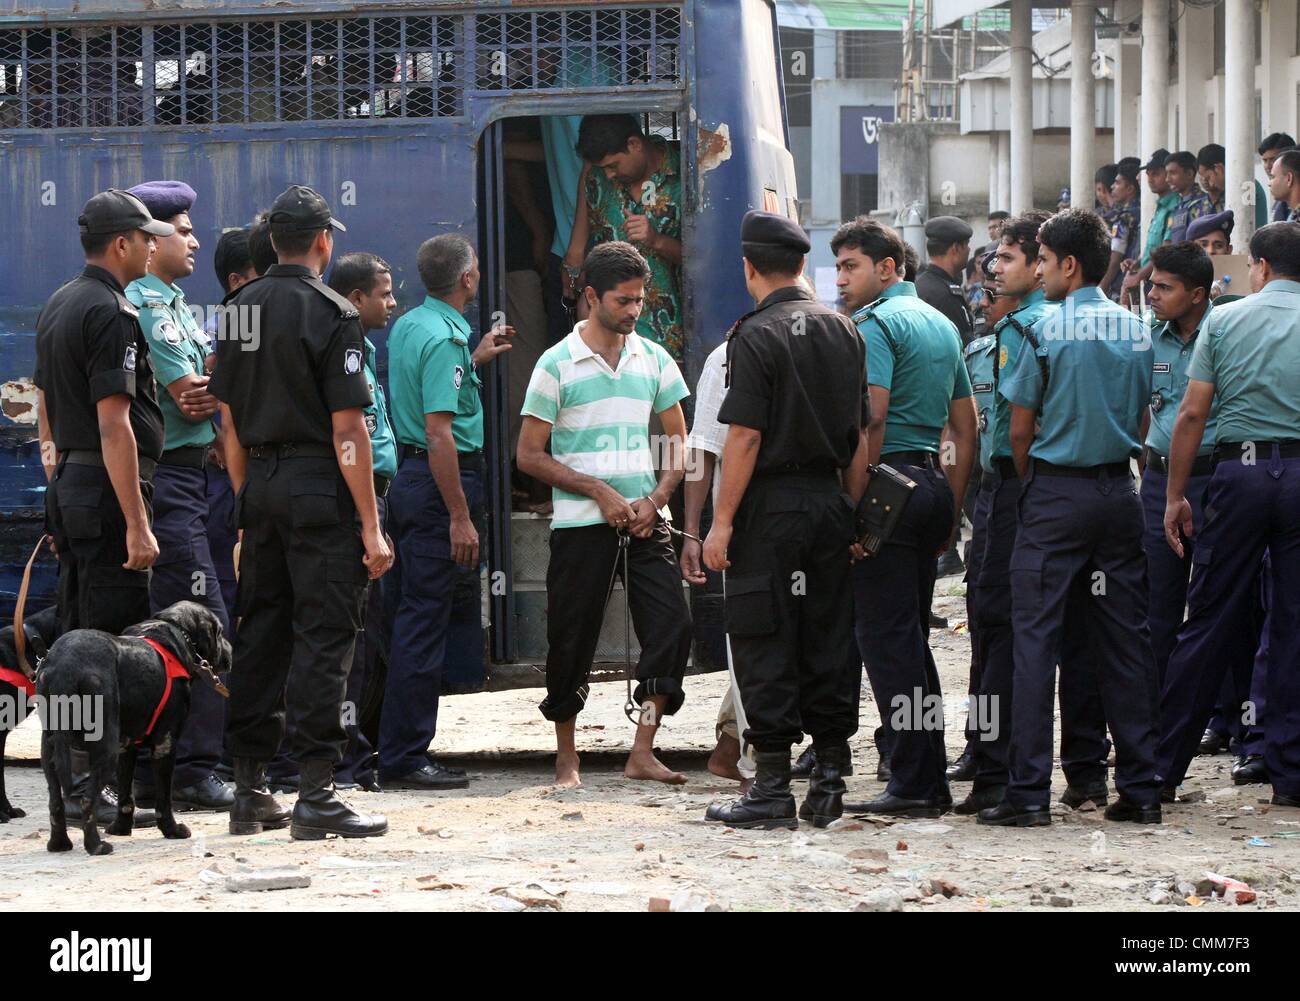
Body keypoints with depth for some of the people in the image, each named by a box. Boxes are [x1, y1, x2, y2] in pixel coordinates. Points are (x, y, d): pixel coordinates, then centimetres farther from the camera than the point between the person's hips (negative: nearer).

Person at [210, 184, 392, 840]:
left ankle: (249, 791, 14)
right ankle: (315, 794, -8)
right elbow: (347, 428, -14)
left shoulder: (238, 311, 9)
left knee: (260, 632, 11)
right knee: (323, 637, -5)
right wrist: (371, 525, -11)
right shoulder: (330, 313, -10)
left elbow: (229, 421, 13)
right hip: (319, 490, -6)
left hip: (260, 489, 6)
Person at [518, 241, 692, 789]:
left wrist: (653, 501, -4)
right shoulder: (557, 365, -3)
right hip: (581, 523, -3)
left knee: (671, 625, -9)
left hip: (645, 519, 3)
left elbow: (678, 443, 14)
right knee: (572, 638, 0)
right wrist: (600, 493, -11)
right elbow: (530, 455, -3)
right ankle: (566, 758, 15)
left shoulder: (654, 359, 9)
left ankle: (642, 752, -5)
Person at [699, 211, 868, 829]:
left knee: (764, 646, -2)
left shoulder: (756, 336, -11)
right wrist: (852, 513, 15)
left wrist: (722, 521, -13)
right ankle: (828, 783, 12)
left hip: (771, 502, -6)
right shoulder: (843, 331, 9)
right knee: (830, 641, 9)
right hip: (831, 500, 6)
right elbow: (860, 435, 10)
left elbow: (745, 436, -16)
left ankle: (773, 790, -2)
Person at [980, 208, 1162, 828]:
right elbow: (1140, 416, 13)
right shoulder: (1136, 330, 5)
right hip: (1119, 492, 5)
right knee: (1124, 638, 8)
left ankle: (1029, 790, -6)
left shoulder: (1050, 329, -10)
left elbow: (1020, 430, -5)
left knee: (1035, 636, -2)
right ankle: (1140, 787, 8)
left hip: (1057, 495, -5)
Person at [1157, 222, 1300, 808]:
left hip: (1239, 471, 0)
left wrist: (1175, 496, 6)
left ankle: (1163, 766, 9)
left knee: (1208, 623, 6)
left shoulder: (1225, 319, 4)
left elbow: (1193, 414, 1)